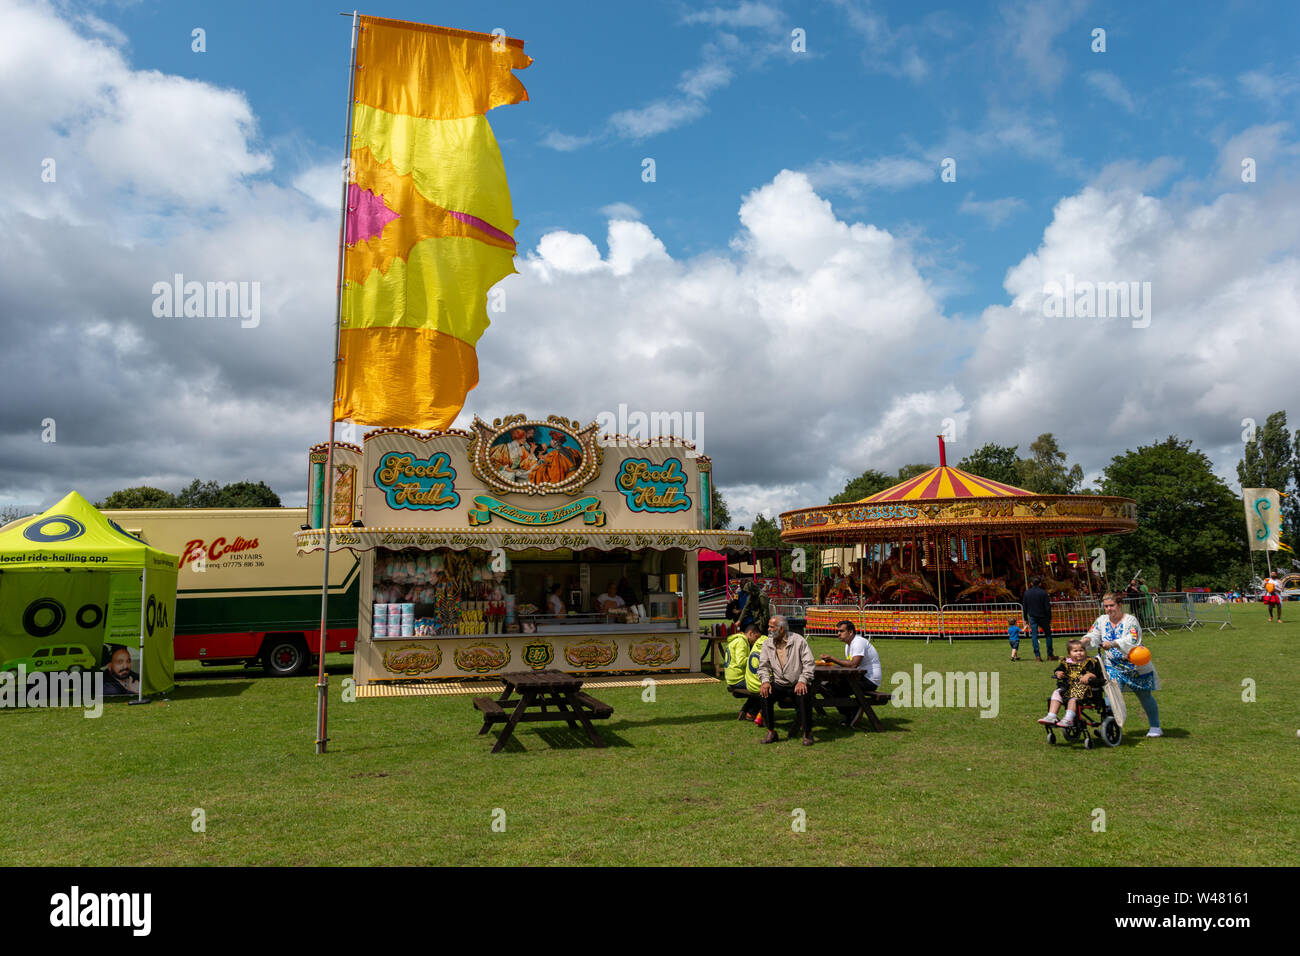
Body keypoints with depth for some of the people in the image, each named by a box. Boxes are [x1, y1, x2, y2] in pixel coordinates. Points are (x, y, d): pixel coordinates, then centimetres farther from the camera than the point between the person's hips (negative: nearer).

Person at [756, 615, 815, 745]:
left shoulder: (798, 640, -3)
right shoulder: (767, 645, 8)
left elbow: (809, 663, -7)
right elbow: (763, 666, 6)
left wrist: (802, 681, -21)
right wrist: (765, 681, -14)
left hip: (797, 684, -3)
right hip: (778, 684, 3)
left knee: (802, 695, -34)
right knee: (764, 694, -26)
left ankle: (807, 732, -16)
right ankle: (771, 732, -12)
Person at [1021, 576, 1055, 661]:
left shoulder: (1027, 593, 1)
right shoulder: (1043, 593, -10)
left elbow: (1024, 607, 5)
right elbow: (1047, 607, -9)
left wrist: (1026, 618, 13)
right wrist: (1049, 619, -1)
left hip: (1032, 618, 2)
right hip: (1043, 617, -2)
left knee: (1034, 636, 3)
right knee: (1048, 635, 11)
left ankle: (1037, 656, -4)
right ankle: (1050, 655, 12)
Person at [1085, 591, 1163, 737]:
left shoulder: (1130, 620, -16)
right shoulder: (1102, 620, 1)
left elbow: (1132, 640, -31)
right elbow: (1093, 635, -6)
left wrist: (1113, 644, -45)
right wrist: (1087, 639, -30)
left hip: (1135, 665, -3)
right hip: (1112, 665, 3)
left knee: (1145, 696, 11)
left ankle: (1155, 728, 28)